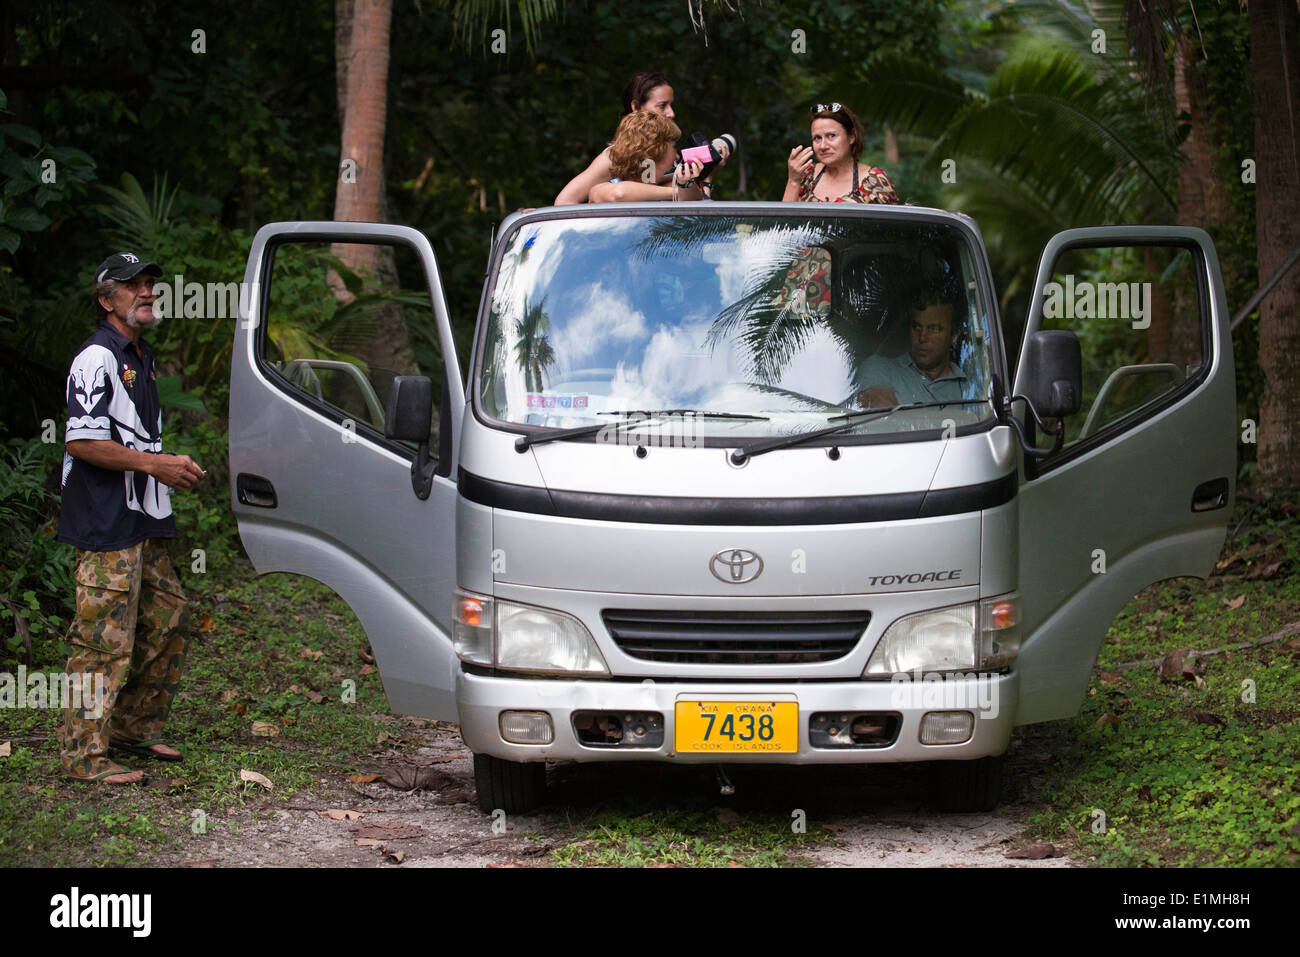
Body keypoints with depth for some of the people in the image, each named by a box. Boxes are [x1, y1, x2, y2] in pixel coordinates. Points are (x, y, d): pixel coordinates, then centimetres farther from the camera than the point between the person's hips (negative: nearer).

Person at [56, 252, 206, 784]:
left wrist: (174, 467, 16)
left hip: (143, 523, 10)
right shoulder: (96, 360, -11)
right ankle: (84, 754, -6)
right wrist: (154, 464, -18)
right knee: (104, 639, -9)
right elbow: (81, 443, -19)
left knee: (168, 620, 14)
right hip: (105, 526, -10)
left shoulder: (141, 359, 20)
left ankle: (133, 729, 25)